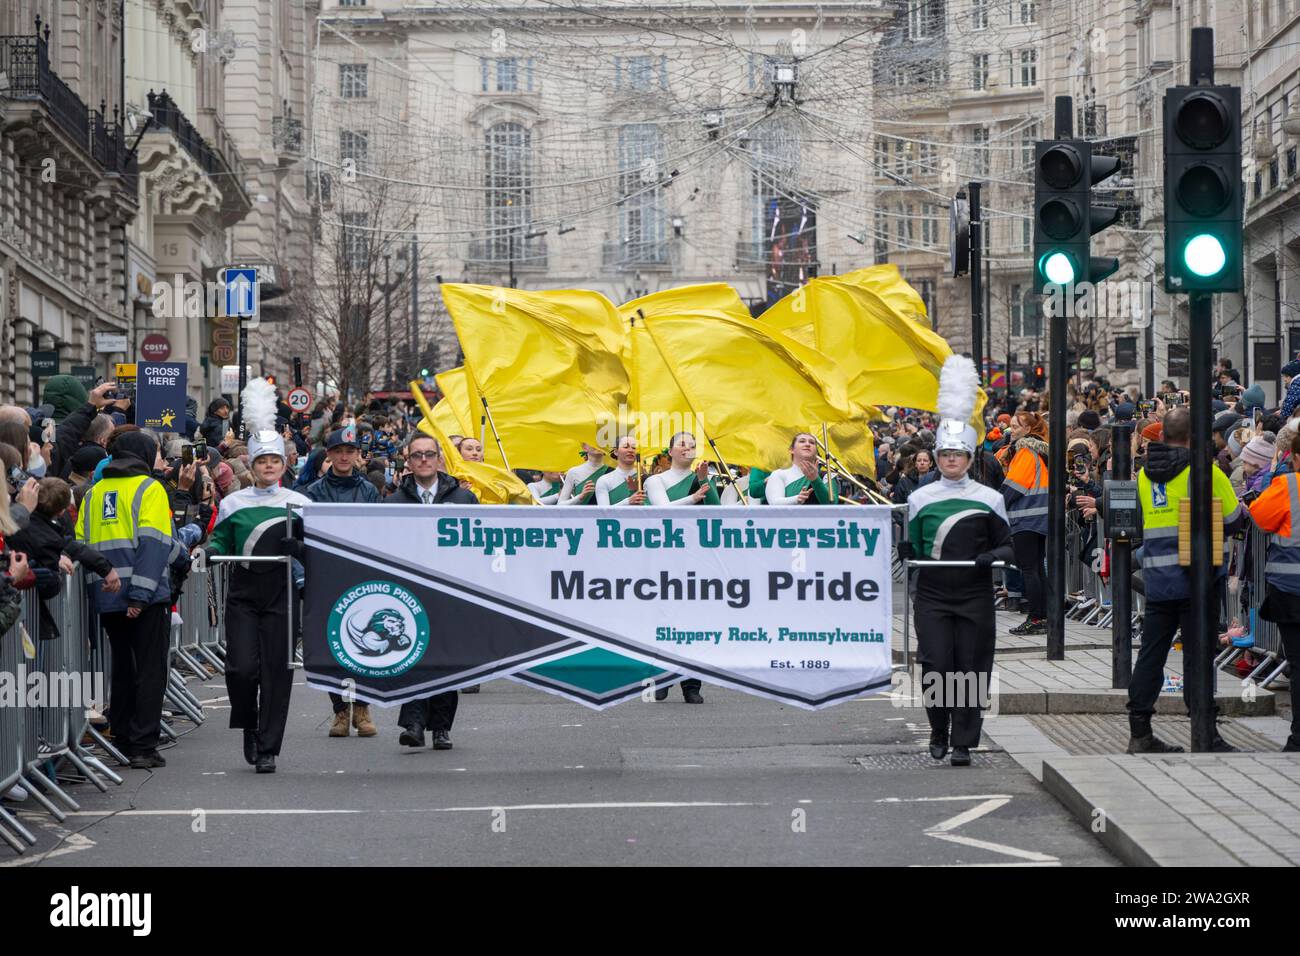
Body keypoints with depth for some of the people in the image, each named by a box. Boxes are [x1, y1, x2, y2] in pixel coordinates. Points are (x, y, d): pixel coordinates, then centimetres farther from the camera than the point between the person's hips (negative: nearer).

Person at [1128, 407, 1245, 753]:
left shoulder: (1144, 475, 9)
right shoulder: (1205, 471, -9)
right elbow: (1234, 521, -2)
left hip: (1156, 579, 5)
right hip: (1195, 579, -5)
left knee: (1151, 655, 9)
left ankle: (1139, 734, 11)